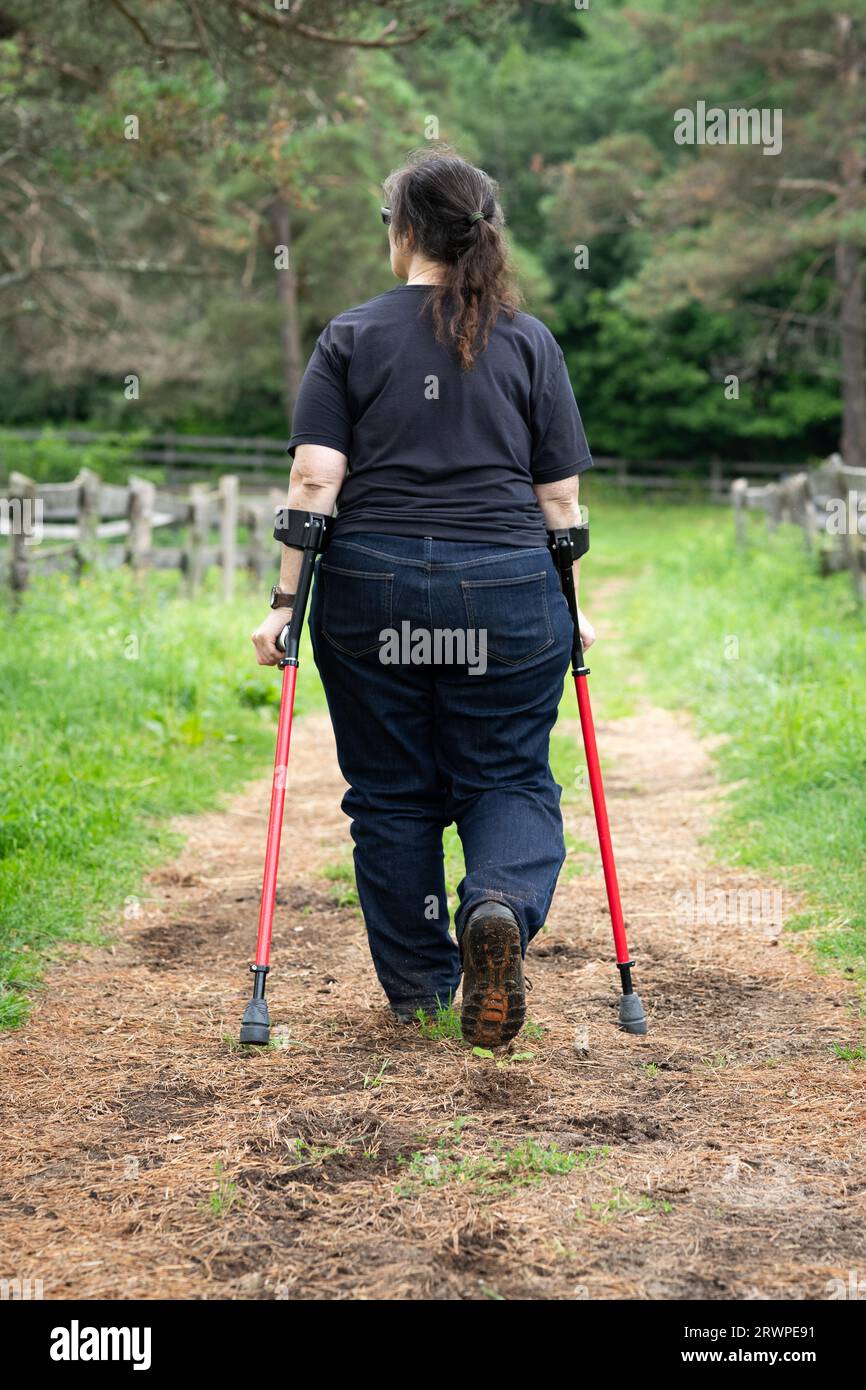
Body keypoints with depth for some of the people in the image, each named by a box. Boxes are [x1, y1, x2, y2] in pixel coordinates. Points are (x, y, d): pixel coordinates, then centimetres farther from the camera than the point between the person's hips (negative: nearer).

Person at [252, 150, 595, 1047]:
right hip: (505, 591, 0)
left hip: (370, 590, 0)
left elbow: (314, 481, -5)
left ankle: (415, 987, 19)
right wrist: (571, 606, 15)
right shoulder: (529, 342, 6)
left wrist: (287, 600, -1)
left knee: (391, 793, 12)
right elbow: (560, 497, 5)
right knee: (509, 779, 10)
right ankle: (502, 905, -20)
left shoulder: (350, 338, 3)